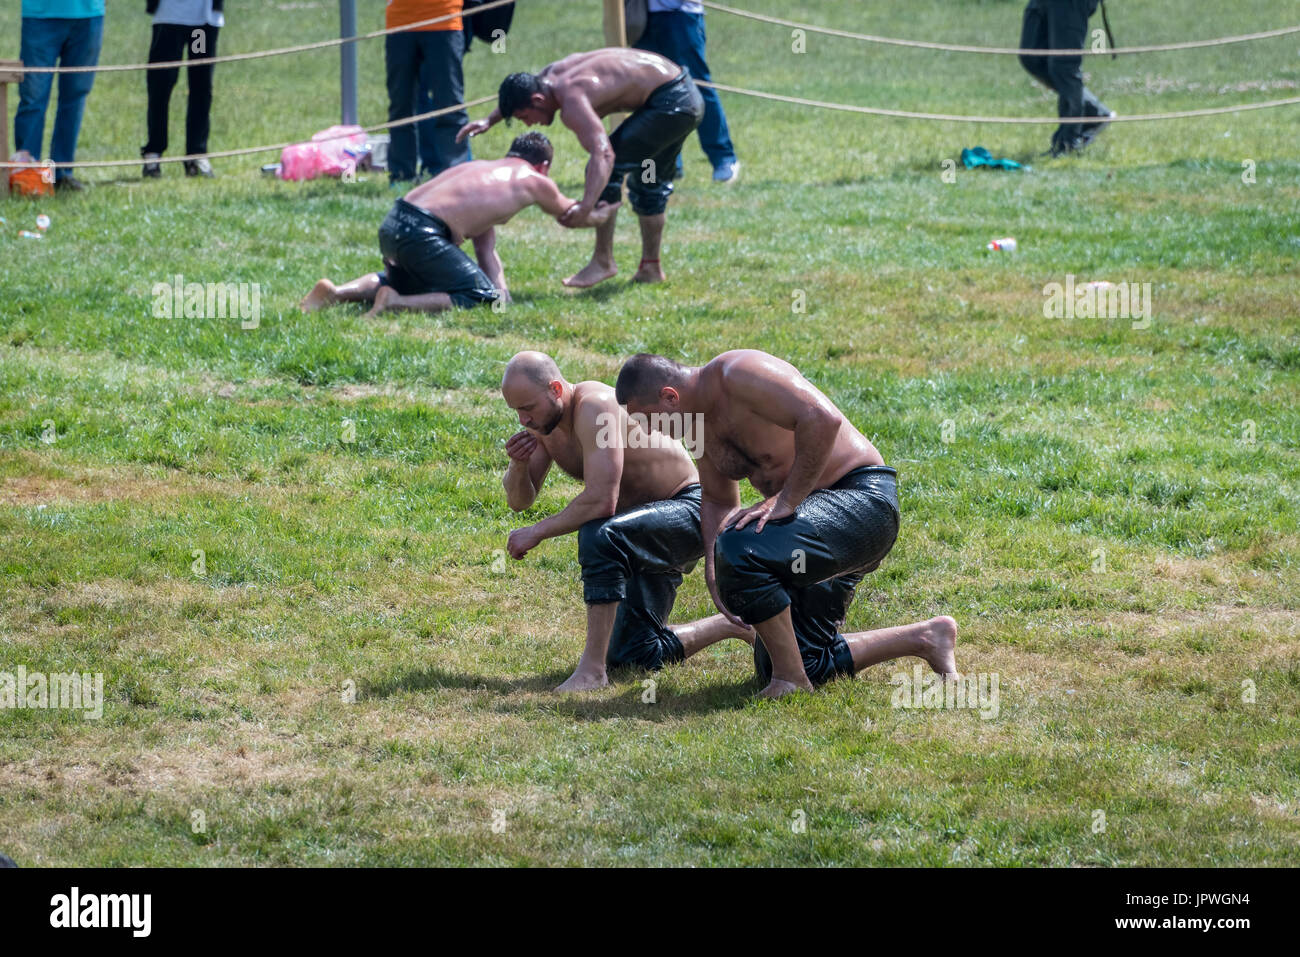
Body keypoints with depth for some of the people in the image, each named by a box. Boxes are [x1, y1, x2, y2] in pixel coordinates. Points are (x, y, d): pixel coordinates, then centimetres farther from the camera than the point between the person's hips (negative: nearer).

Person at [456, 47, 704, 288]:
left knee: (607, 169, -11)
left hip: (670, 102, -10)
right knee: (649, 184, 23)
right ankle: (651, 267, 33)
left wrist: (585, 207, -47)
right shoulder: (556, 71, 4)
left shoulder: (572, 101, -24)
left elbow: (603, 154, -38)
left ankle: (603, 261, -6)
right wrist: (490, 120, 23)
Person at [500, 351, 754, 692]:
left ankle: (593, 668, -32)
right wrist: (517, 465, -19)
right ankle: (734, 626, 30)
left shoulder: (594, 407, -29)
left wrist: (536, 532, -29)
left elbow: (601, 501, -37)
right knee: (632, 655, 10)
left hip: (689, 511, -10)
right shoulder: (543, 420, -1)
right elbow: (519, 500, 2)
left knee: (599, 535, -38)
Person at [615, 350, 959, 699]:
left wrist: (785, 500, -28)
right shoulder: (701, 421, 9)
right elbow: (717, 501, 20)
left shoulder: (739, 375, -21)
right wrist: (713, 571, 2)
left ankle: (791, 679, -19)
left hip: (861, 500, -11)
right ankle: (925, 638, 20)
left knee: (740, 549, -33)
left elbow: (822, 420, -34)